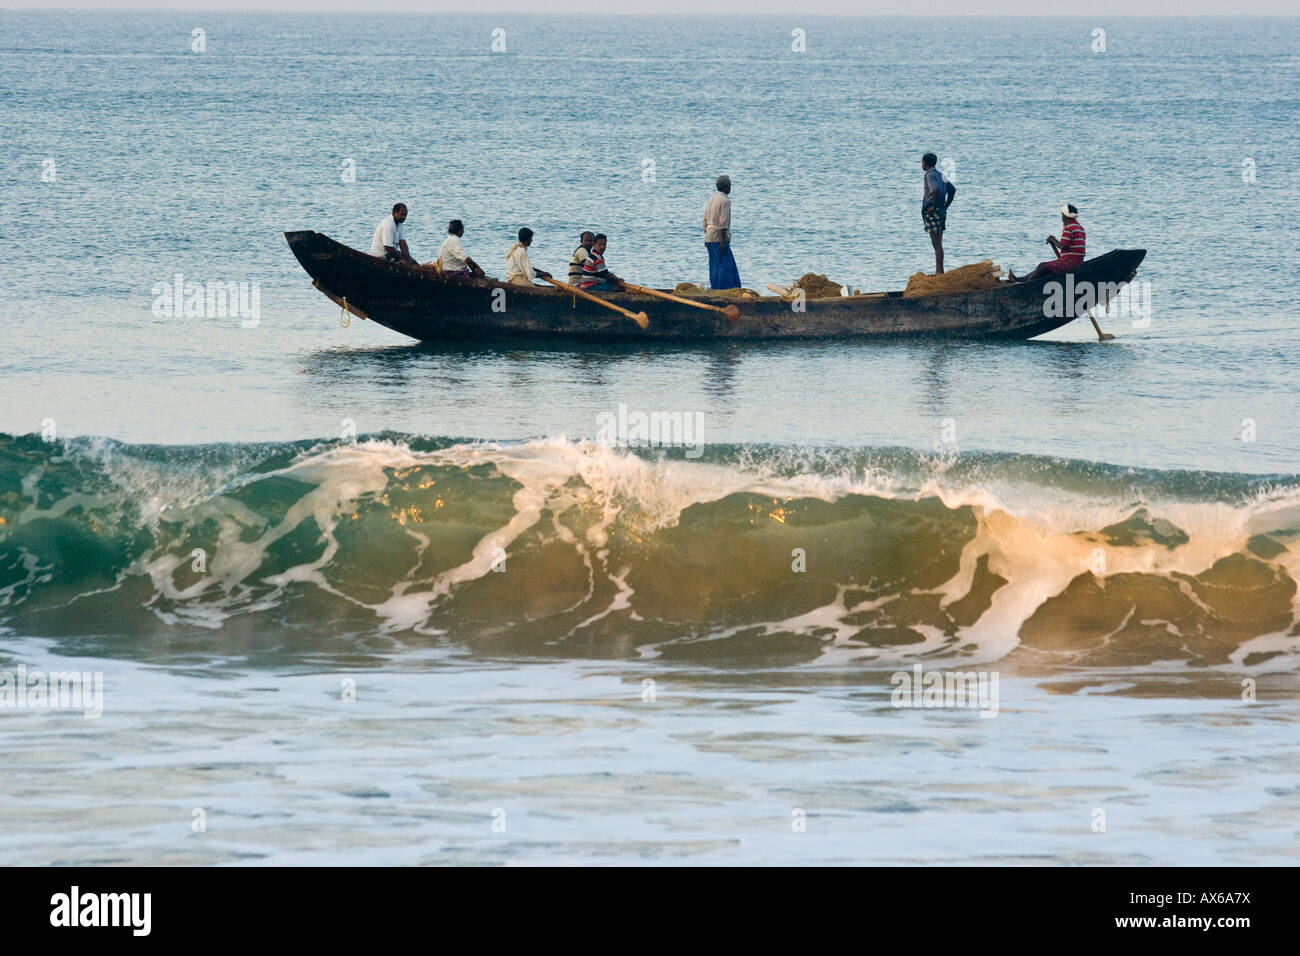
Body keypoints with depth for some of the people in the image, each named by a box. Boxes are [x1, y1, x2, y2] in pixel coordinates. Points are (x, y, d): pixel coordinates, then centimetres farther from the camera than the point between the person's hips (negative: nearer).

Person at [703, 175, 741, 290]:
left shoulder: (711, 199, 13)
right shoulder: (725, 201, -12)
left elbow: (706, 220, 17)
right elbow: (723, 223, -18)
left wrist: (706, 237, 22)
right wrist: (723, 241, -18)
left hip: (709, 237, 8)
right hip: (719, 237, -8)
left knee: (715, 266, 12)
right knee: (725, 264, -6)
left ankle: (715, 289, 13)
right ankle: (722, 289, -10)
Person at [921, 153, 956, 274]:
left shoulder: (930, 175, -12)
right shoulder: (940, 175, 15)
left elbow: (936, 189, -30)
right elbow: (952, 190, 20)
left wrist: (934, 205, -20)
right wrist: (945, 206, 16)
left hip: (933, 213, -9)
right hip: (941, 212, 9)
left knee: (937, 245, -9)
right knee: (938, 244, 14)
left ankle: (940, 272, -10)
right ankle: (938, 272, 17)